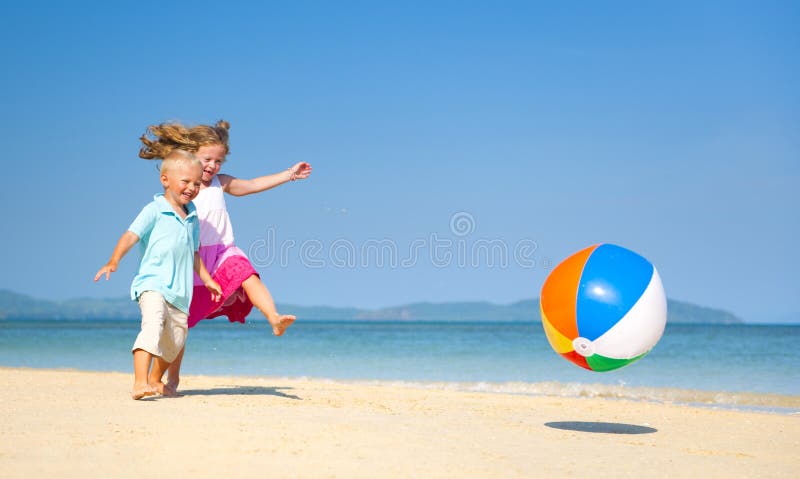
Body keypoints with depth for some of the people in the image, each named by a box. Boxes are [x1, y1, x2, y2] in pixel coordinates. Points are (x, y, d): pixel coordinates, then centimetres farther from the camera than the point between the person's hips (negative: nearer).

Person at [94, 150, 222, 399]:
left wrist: (207, 280, 26)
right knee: (154, 323, -31)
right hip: (152, 283, -7)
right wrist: (114, 261, -32)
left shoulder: (192, 217, 14)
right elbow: (131, 235, -17)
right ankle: (139, 383, -38)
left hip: (179, 290, 7)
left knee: (174, 340, 15)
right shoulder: (154, 210, -6)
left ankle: (155, 380, 40)